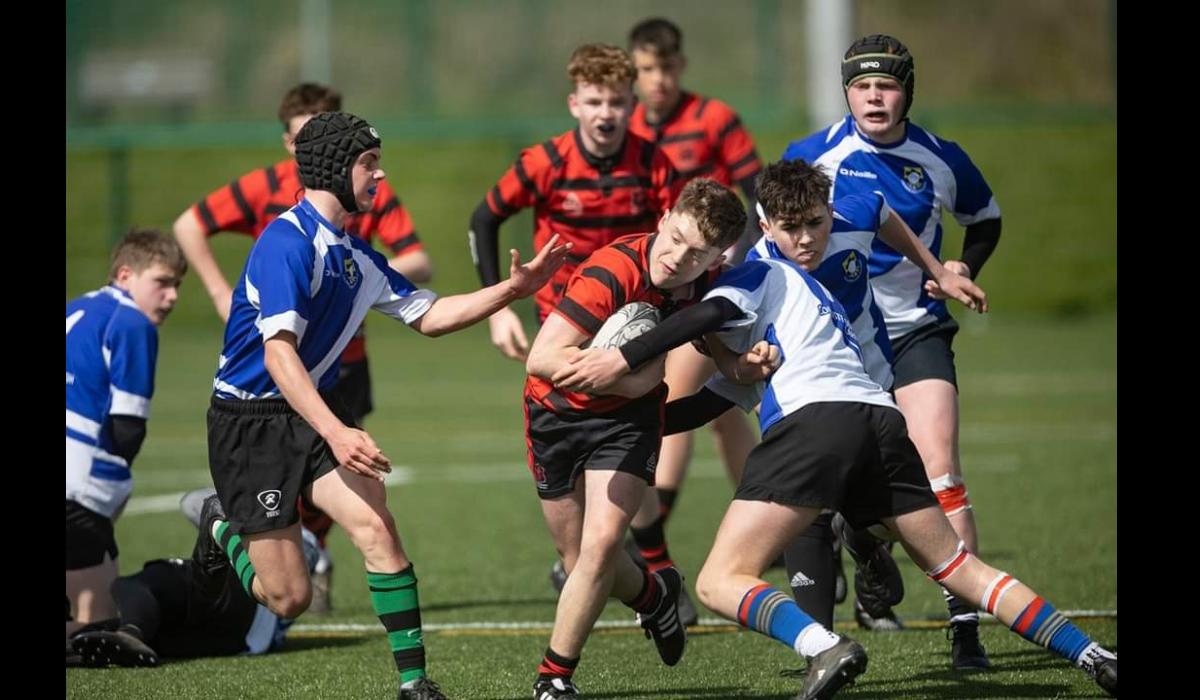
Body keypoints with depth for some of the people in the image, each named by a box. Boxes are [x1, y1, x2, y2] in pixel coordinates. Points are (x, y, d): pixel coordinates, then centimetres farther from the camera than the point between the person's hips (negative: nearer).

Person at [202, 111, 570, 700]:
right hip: (249, 424, -7)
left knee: (376, 527, -18)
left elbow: (427, 315, 20)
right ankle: (226, 528, 28)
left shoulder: (355, 255, 9)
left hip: (314, 410, 7)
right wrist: (335, 433, -36)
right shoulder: (286, 242, -20)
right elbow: (279, 353, -27)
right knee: (289, 599, -5)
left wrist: (513, 289, 10)